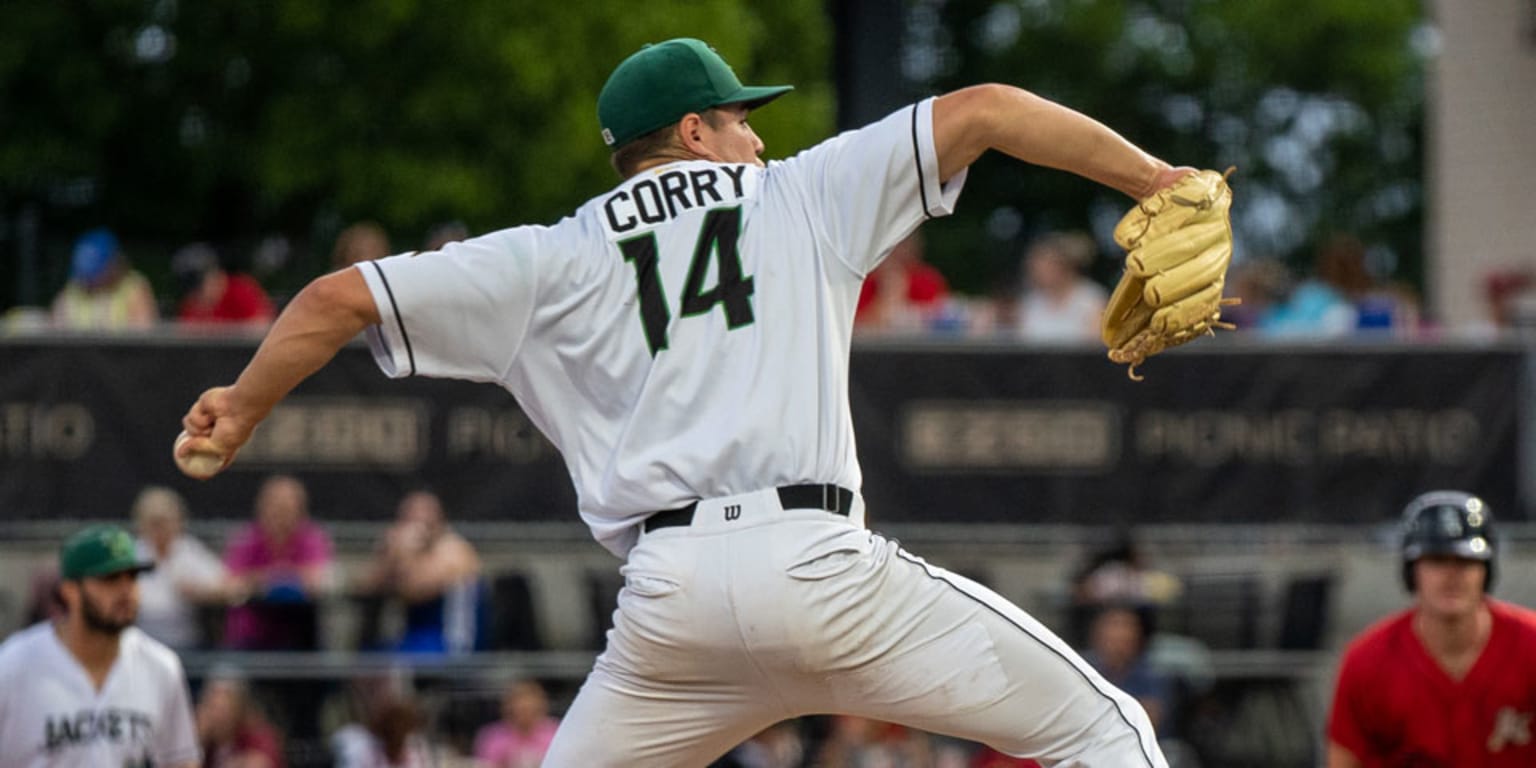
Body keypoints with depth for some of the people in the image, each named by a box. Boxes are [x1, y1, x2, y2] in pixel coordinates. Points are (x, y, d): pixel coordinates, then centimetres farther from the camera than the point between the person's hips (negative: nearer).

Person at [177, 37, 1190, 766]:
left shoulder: (552, 262, 18)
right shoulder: (800, 197, 15)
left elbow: (340, 299, 16)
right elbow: (980, 112, 8)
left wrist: (241, 413, 31)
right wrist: (1154, 179, 9)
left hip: (670, 593, 2)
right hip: (819, 562, -2)